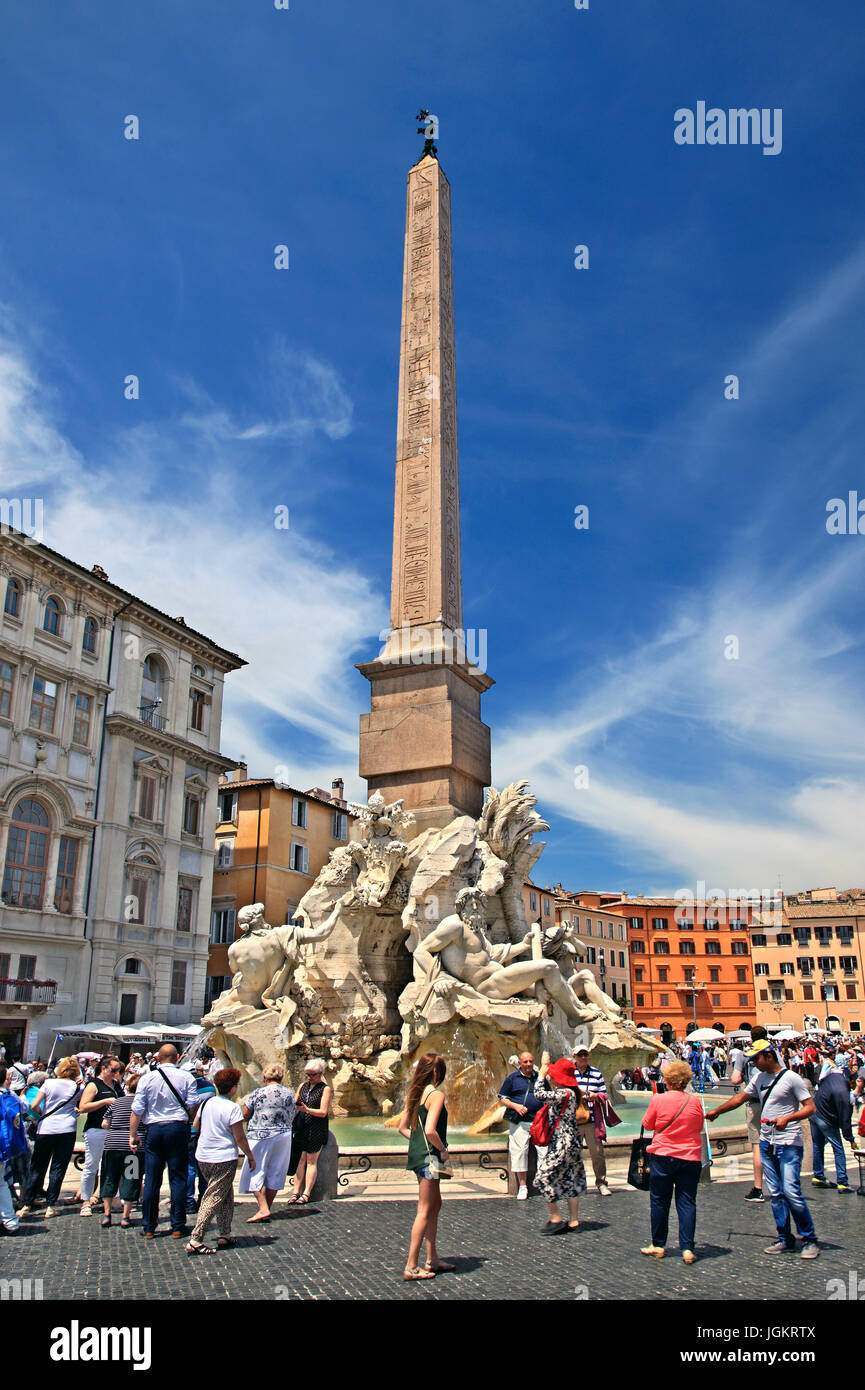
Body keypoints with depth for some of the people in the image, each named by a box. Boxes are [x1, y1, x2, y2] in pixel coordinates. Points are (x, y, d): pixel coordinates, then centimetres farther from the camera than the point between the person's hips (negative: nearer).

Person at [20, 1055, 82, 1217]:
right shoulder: (77, 1087, 3)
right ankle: (51, 1207, 4)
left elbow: (34, 1106, -6)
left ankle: (27, 1205, 11)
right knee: (58, 1169, 5)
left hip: (46, 1129, 0)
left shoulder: (49, 1084, -2)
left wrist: (43, 1114, 13)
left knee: (37, 1168, 11)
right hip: (67, 1130, 0)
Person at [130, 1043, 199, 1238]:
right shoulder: (185, 1077, -1)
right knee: (178, 1178, 5)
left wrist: (133, 1134, 9)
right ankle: (178, 1227, 8)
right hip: (177, 1129, -1)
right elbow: (193, 1105, -3)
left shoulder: (146, 1079, 2)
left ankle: (149, 1228, 14)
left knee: (151, 1180, 8)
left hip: (153, 1130, 1)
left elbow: (137, 1110, 2)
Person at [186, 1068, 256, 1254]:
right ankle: (195, 1241, -8)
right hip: (224, 1159, -7)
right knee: (213, 1199, -4)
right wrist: (250, 1156, 0)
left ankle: (225, 1235, 23)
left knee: (226, 1197, 19)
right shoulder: (232, 1108, -15)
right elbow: (240, 1137, -12)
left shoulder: (207, 1102, 5)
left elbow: (195, 1126, 17)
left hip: (203, 1157, 7)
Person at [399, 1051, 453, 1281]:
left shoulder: (416, 1094, 10)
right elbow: (430, 1130, -25)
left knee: (435, 1205, 20)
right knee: (424, 1212, -2)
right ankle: (411, 1267, 2)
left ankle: (432, 1260, 27)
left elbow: (403, 1127, 15)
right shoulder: (436, 1094, -16)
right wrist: (443, 1150, -11)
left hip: (417, 1154, 9)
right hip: (429, 1157, -9)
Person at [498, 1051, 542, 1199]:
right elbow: (502, 1098, 6)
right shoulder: (512, 1078, 6)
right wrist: (515, 1106, -10)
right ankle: (522, 1187, 6)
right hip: (519, 1122, -2)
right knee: (519, 1151, -4)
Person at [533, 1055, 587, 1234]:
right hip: (570, 1142, 10)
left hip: (563, 1143, -10)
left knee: (545, 1178, -2)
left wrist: (541, 1074, -15)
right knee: (571, 1181, 12)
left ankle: (556, 1219, 5)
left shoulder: (565, 1093, -20)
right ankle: (573, 1221, 17)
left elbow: (540, 1094, -29)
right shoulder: (567, 1092, 9)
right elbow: (549, 1094, 27)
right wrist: (544, 1072, 21)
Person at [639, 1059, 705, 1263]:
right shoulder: (695, 1101, -4)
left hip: (662, 1156, -2)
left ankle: (658, 1246, 17)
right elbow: (700, 1128, 10)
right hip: (690, 1158, 2)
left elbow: (648, 1125, 3)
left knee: (659, 1202, 9)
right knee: (687, 1203, 6)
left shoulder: (658, 1100, -10)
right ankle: (687, 1248, 2)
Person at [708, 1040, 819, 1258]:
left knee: (791, 1191, -11)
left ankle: (810, 1239, 3)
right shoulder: (758, 1078, 12)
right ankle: (785, 1238, 16)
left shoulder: (791, 1078, -8)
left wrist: (787, 1118, -23)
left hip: (788, 1144, -6)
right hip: (766, 1143, 7)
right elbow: (740, 1098, 23)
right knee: (775, 1194, 7)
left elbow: (810, 1107, -10)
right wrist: (716, 1111, 26)